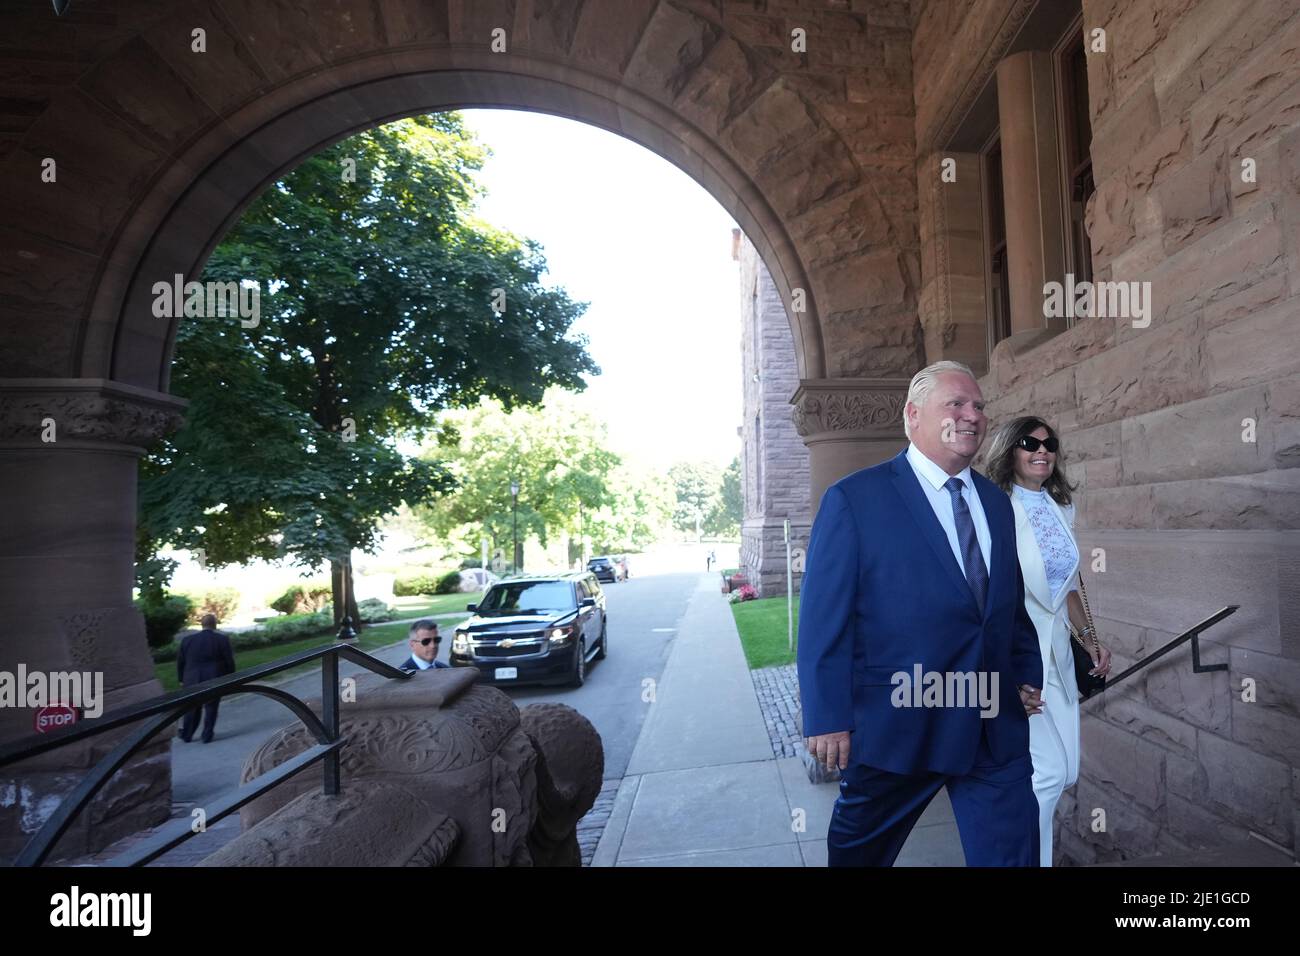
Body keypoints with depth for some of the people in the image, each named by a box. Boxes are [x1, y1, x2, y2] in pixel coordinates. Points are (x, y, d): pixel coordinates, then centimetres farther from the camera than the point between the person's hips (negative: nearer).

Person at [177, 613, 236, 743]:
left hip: (192, 680, 3)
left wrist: (182, 679, 18)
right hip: (214, 680, -3)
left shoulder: (188, 639, 1)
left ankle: (186, 735, 26)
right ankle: (207, 736, 11)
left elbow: (180, 662, 7)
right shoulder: (222, 640, -9)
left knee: (191, 708, 19)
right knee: (211, 708, 8)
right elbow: (229, 661, -7)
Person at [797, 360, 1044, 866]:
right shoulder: (854, 499, -11)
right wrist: (828, 717, -15)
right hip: (895, 726, -4)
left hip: (997, 728, 5)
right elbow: (823, 619, -13)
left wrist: (1028, 675, 9)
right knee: (859, 848, 18)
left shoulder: (997, 503, 10)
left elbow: (1012, 605, 18)